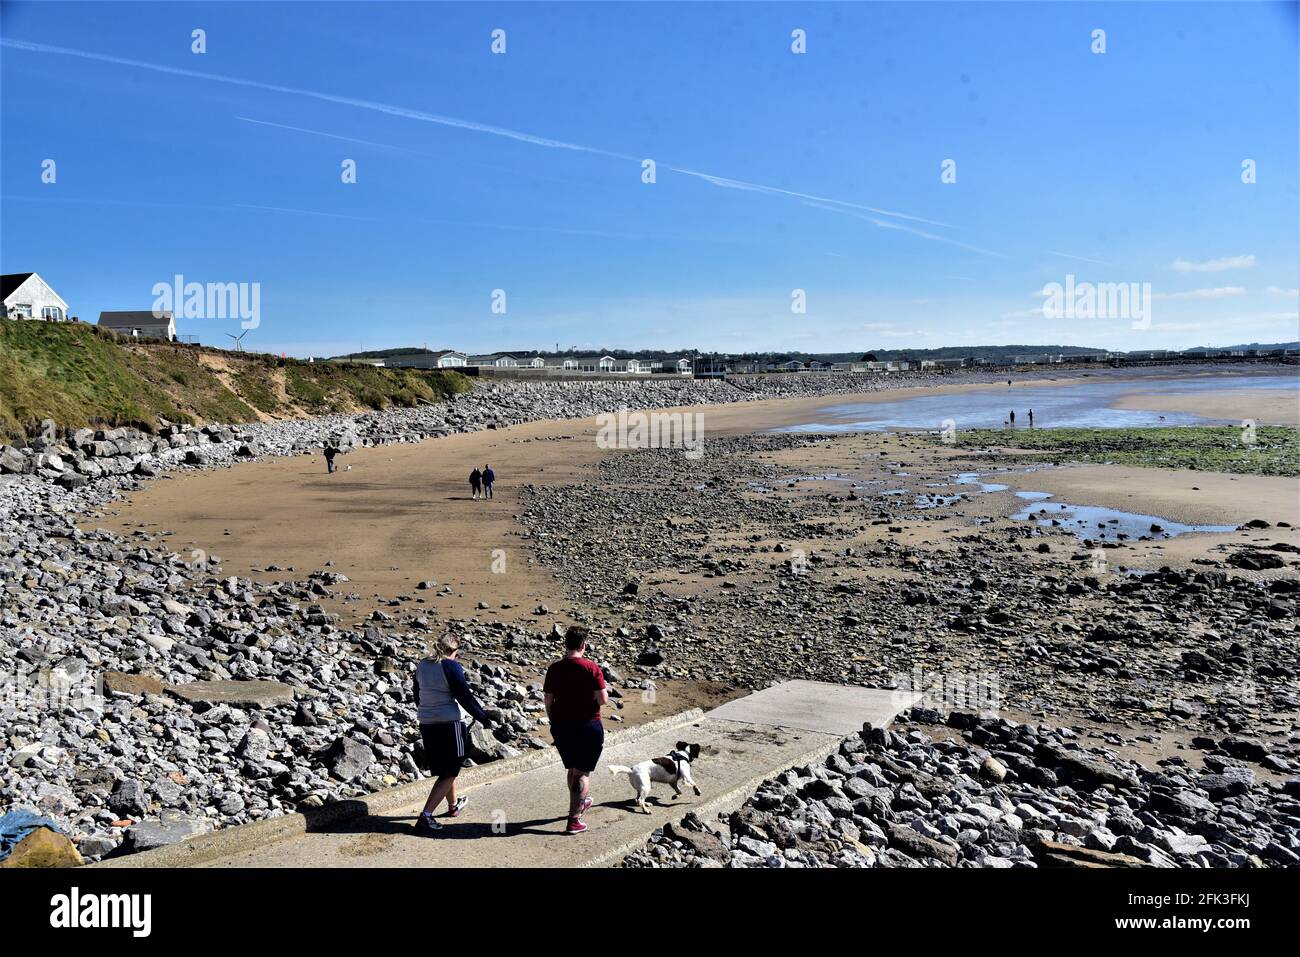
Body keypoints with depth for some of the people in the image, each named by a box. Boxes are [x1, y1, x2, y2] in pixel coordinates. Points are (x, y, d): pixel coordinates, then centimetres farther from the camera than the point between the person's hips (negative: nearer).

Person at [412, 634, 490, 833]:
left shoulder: (422, 666, 7)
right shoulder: (451, 667, -14)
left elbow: (417, 695, 18)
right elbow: (465, 697, -13)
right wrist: (483, 718, -3)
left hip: (426, 724, 7)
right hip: (449, 724, -7)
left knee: (443, 768, 25)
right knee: (449, 773, 2)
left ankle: (454, 805, 43)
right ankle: (426, 815, -9)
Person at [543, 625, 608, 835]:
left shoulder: (554, 669, -2)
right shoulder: (592, 668, -13)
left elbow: (547, 701, 1)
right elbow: (603, 699, -17)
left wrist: (554, 722, 14)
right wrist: (602, 686, 4)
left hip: (561, 725, 4)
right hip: (588, 725, -4)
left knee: (571, 768, 23)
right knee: (582, 772, 4)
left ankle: (580, 803, 44)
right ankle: (574, 820, 0)